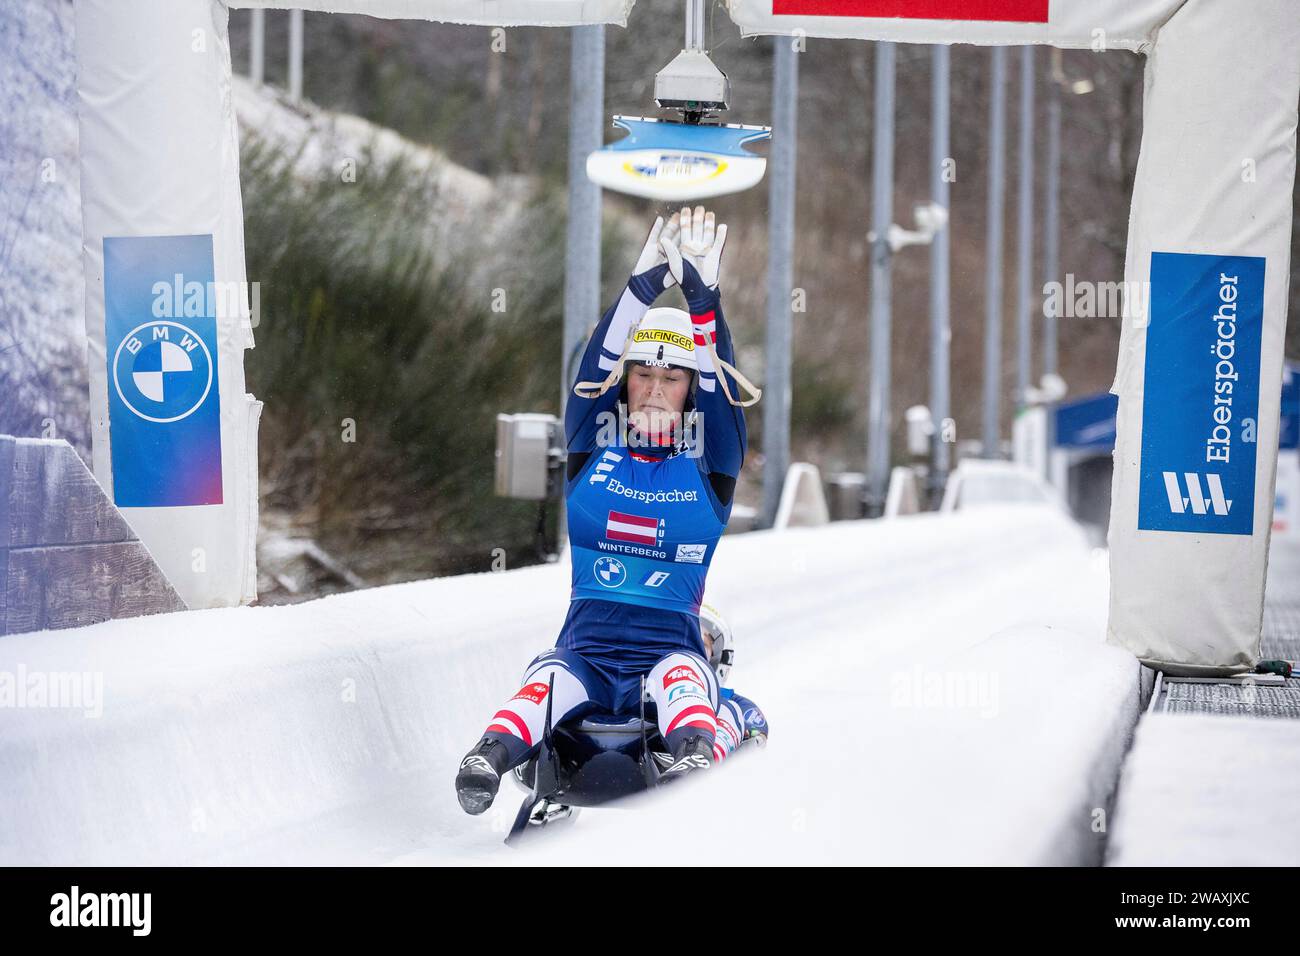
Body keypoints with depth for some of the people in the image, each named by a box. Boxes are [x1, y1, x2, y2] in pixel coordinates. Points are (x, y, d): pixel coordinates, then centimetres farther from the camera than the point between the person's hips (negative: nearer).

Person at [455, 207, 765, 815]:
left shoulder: (709, 465, 10)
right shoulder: (593, 451, 12)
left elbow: (721, 388, -6)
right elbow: (594, 370, -3)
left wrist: (702, 296, -18)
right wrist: (644, 285, -14)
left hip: (672, 647, -1)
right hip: (586, 647, 1)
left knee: (680, 676, -36)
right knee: (549, 679, -33)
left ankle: (697, 761, -63)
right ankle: (491, 756, -58)